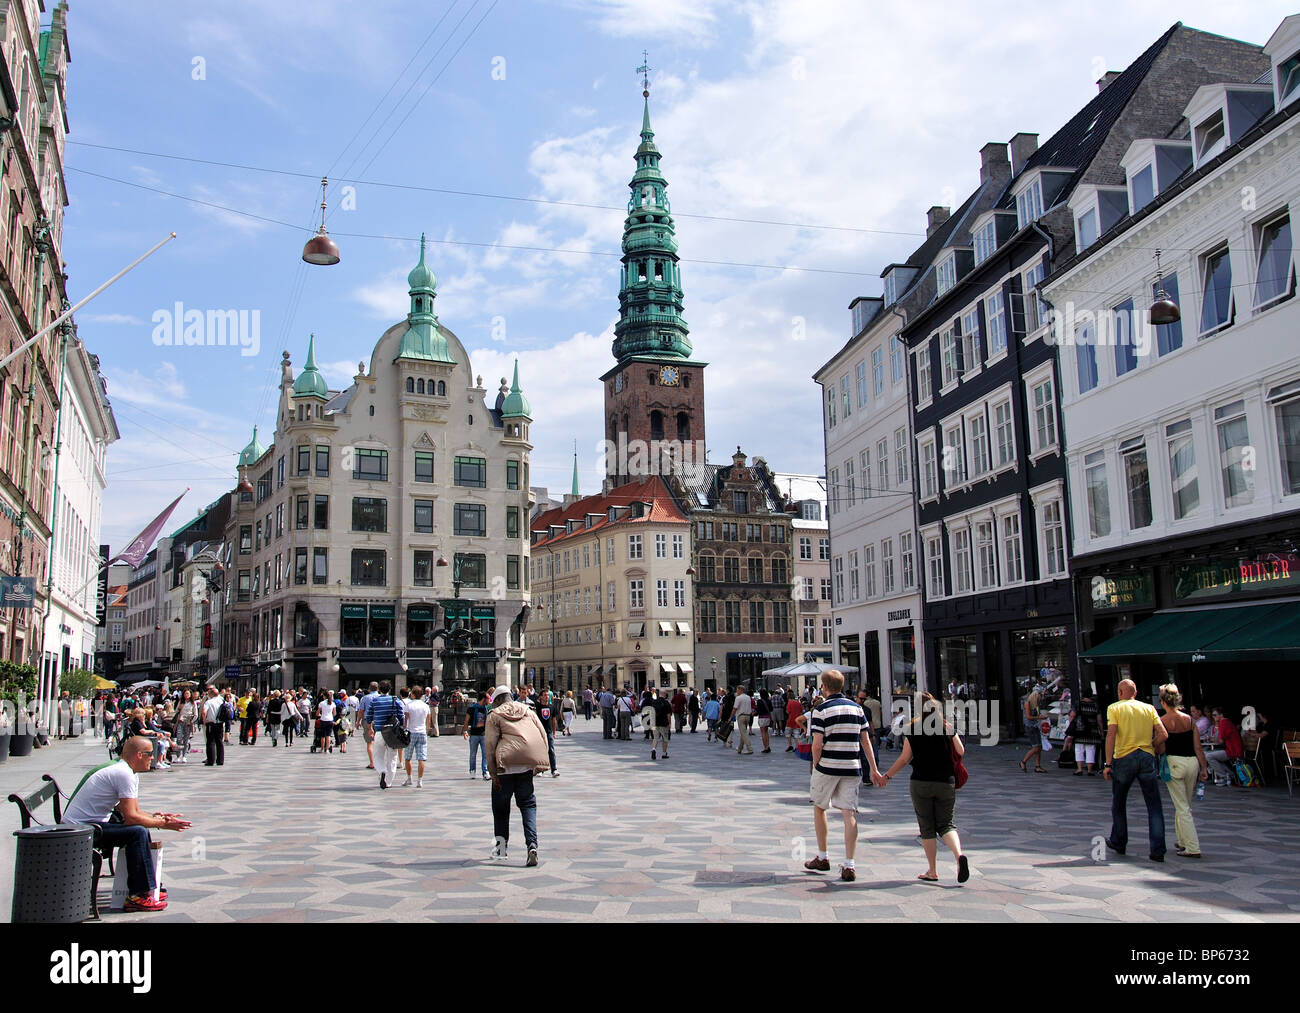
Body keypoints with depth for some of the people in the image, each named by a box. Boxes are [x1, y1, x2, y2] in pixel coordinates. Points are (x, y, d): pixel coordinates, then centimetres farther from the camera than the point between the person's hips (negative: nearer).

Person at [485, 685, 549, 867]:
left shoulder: (495, 715, 4)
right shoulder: (527, 711, 16)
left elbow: (490, 743, -3)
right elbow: (543, 735, 11)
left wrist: (493, 772, -2)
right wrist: (540, 761, 14)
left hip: (505, 764, -3)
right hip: (527, 765, 3)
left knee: (500, 805, 13)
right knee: (528, 804, 5)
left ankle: (502, 845, 19)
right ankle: (532, 846, -11)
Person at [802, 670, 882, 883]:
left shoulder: (821, 710, -7)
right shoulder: (856, 708, 7)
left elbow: (817, 744, -13)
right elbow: (865, 740, 8)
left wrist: (815, 765, 3)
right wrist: (874, 769, 11)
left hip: (827, 767, -3)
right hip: (852, 768, 3)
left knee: (819, 808, 16)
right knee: (849, 813, 1)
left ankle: (822, 858, 23)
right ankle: (849, 865, -5)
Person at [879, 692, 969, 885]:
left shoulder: (912, 728, -4)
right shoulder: (947, 727, 1)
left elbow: (905, 758, -3)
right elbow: (961, 752, 3)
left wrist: (887, 776, 9)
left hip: (920, 782, -2)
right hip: (946, 782, 2)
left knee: (927, 828, 8)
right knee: (946, 824, 8)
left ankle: (932, 871, 9)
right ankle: (959, 855, -19)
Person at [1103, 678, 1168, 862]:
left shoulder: (1114, 708, 1)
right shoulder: (1149, 708, 10)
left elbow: (1111, 734, -11)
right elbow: (1163, 735, 1)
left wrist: (1108, 763, -10)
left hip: (1124, 758, -2)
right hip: (1147, 758, 2)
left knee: (1118, 804, 16)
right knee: (1154, 806, 4)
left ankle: (1118, 843, 27)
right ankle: (1158, 850, -4)